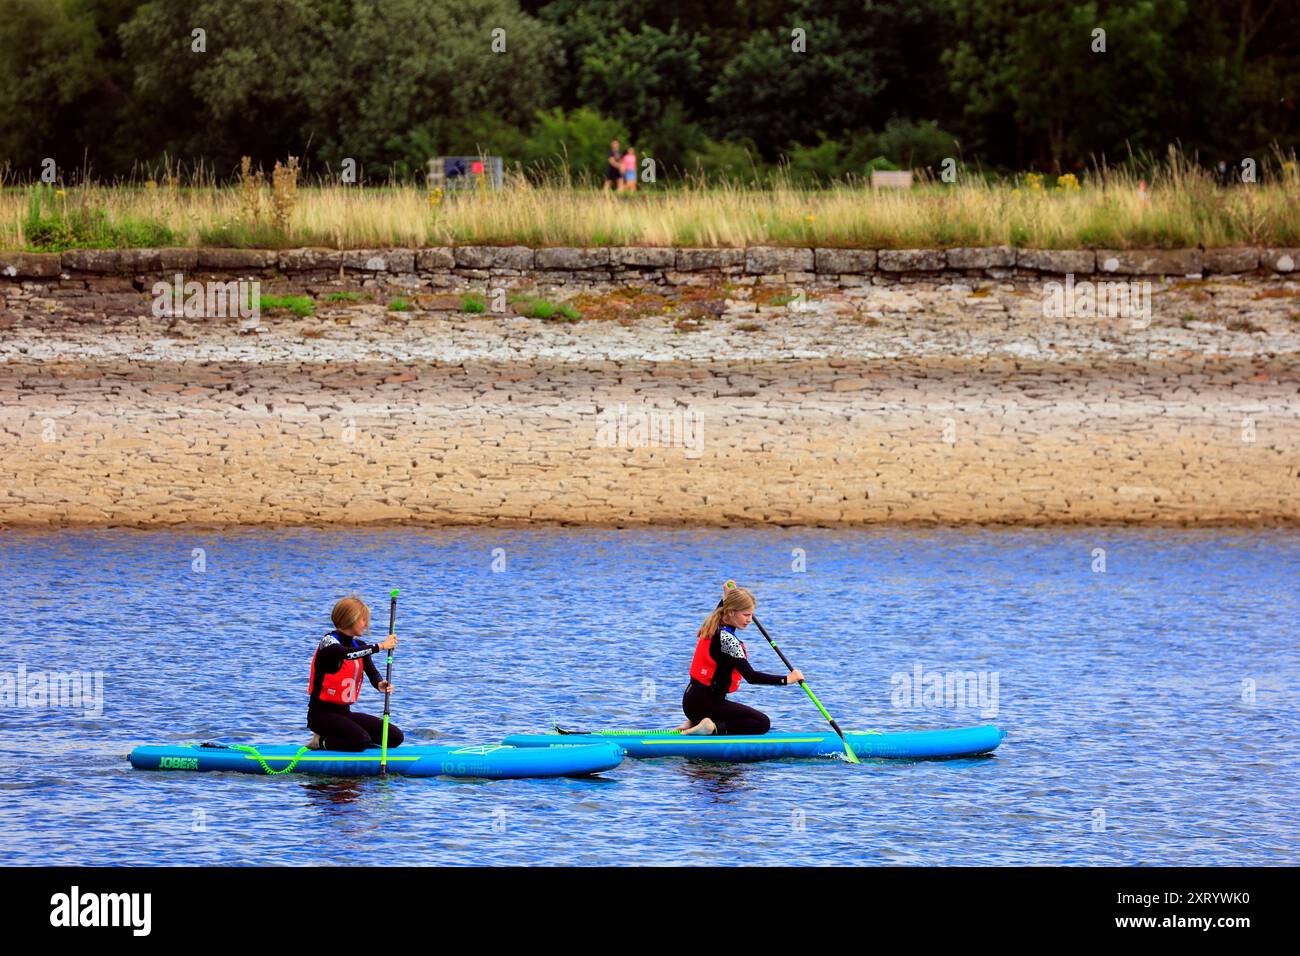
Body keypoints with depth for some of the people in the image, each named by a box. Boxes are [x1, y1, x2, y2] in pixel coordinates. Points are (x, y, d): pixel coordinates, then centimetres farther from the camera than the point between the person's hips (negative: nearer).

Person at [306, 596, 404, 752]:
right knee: (362, 740, -32)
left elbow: (372, 672, -4)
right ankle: (321, 742, -5)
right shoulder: (329, 641, -12)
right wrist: (381, 646, -32)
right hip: (322, 714, -8)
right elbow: (345, 653, -34)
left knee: (395, 737, 0)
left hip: (344, 712, 8)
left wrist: (380, 685, -28)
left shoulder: (359, 646, 11)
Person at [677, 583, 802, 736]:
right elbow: (751, 676, -24)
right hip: (706, 702, -10)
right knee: (763, 723, -10)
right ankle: (713, 728, -18)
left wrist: (726, 597, 41)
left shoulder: (712, 626, 6)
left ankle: (694, 723, 11)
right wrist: (787, 679, -19)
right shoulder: (727, 639, -21)